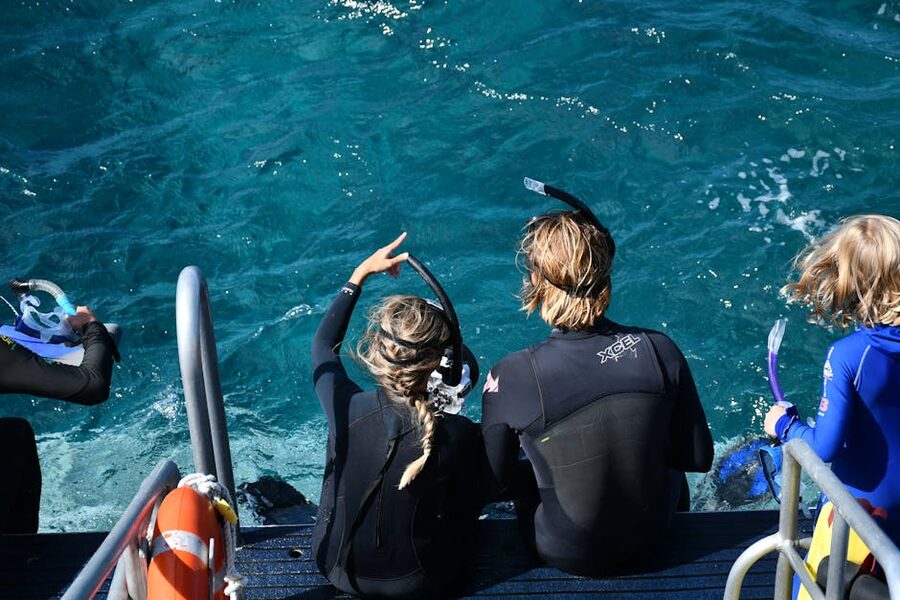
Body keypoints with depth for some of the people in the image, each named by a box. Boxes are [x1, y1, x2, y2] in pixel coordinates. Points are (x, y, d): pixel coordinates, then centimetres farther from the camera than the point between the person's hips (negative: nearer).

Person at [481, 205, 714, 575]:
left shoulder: (509, 378, -25)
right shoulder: (659, 350, -20)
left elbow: (498, 483, -12)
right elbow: (699, 458, -8)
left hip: (564, 554, -1)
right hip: (652, 534, 1)